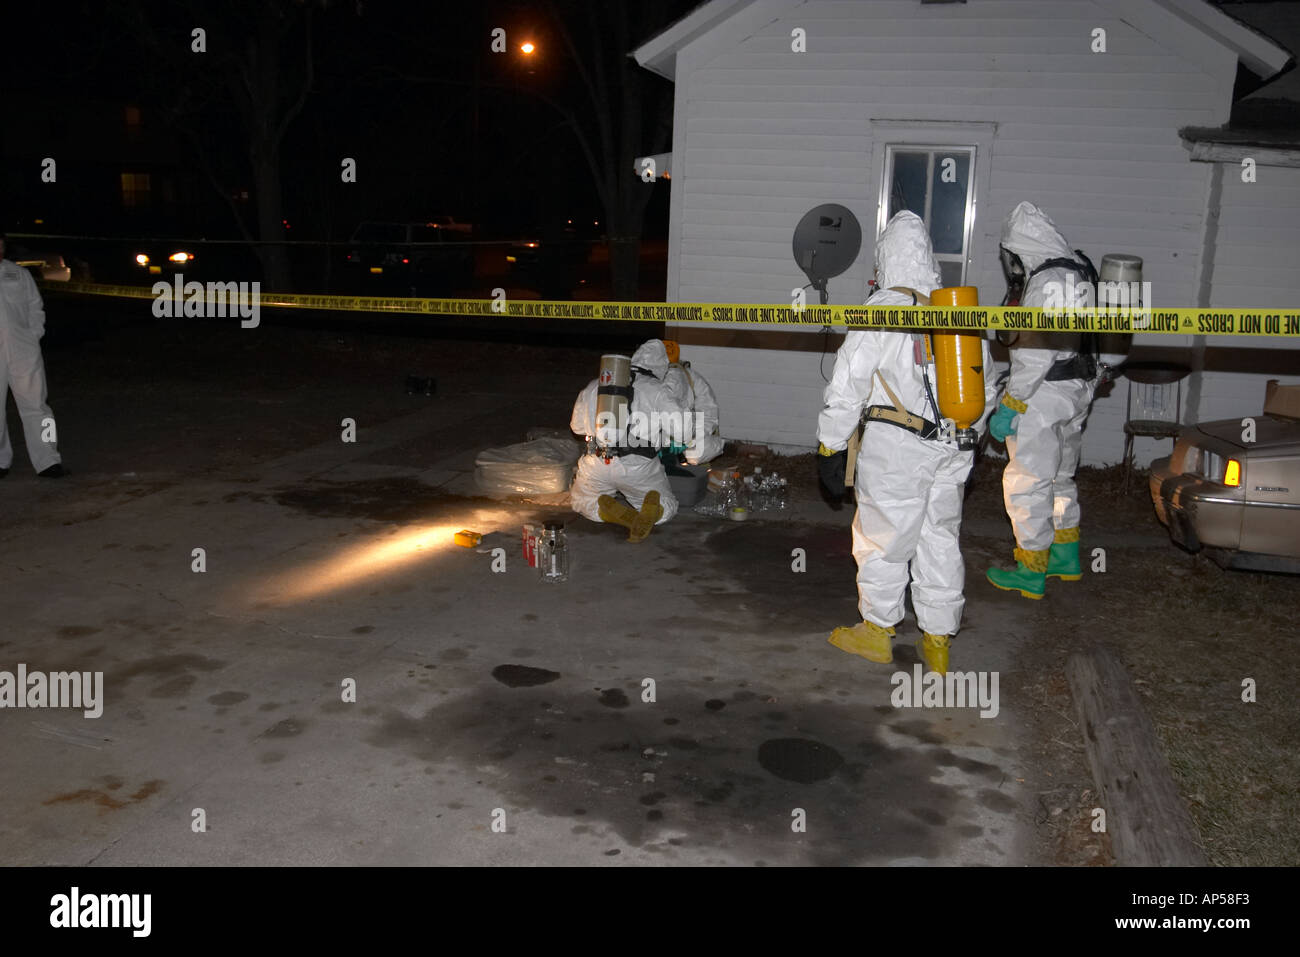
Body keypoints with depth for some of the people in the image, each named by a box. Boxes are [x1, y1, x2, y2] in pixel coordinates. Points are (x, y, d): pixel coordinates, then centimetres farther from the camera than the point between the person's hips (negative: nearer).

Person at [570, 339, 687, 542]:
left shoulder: (595, 386, 11)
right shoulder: (657, 390, -2)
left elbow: (577, 425, 24)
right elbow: (683, 431, -9)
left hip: (598, 464, 2)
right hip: (638, 465, -2)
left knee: (581, 502, 28)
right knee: (668, 505, 21)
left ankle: (616, 512, -6)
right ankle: (651, 512, -16)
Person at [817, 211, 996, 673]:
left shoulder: (882, 309, -9)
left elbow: (848, 387, -11)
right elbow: (985, 387, 15)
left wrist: (830, 446, -3)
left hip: (896, 445, -6)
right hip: (953, 448, 6)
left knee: (882, 535, 8)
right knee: (941, 539, 13)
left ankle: (877, 631, 20)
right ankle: (937, 640, 21)